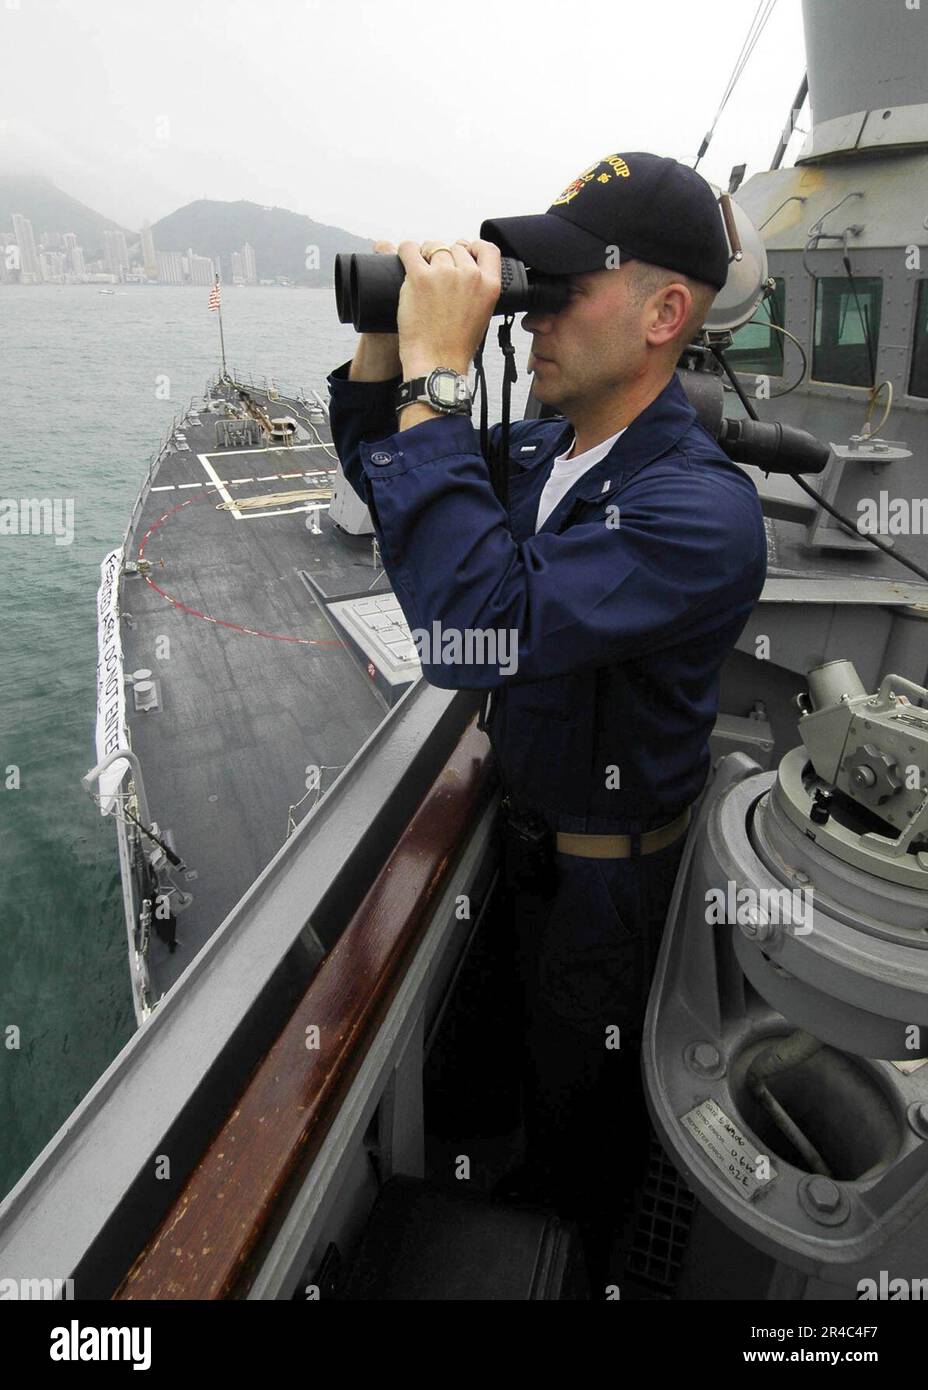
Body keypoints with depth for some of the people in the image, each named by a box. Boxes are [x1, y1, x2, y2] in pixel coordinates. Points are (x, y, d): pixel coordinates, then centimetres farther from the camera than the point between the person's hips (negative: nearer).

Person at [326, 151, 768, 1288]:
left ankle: (584, 1266, 56)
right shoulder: (541, 447, -6)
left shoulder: (701, 510, -34)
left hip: (608, 871, -7)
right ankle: (527, 1197, 65)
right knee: (535, 1048, 33)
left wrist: (434, 377, -41)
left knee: (585, 1104, 22)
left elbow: (474, 634, -47)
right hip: (525, 828, 8)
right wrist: (380, 346, -13)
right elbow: (386, 482, 7)